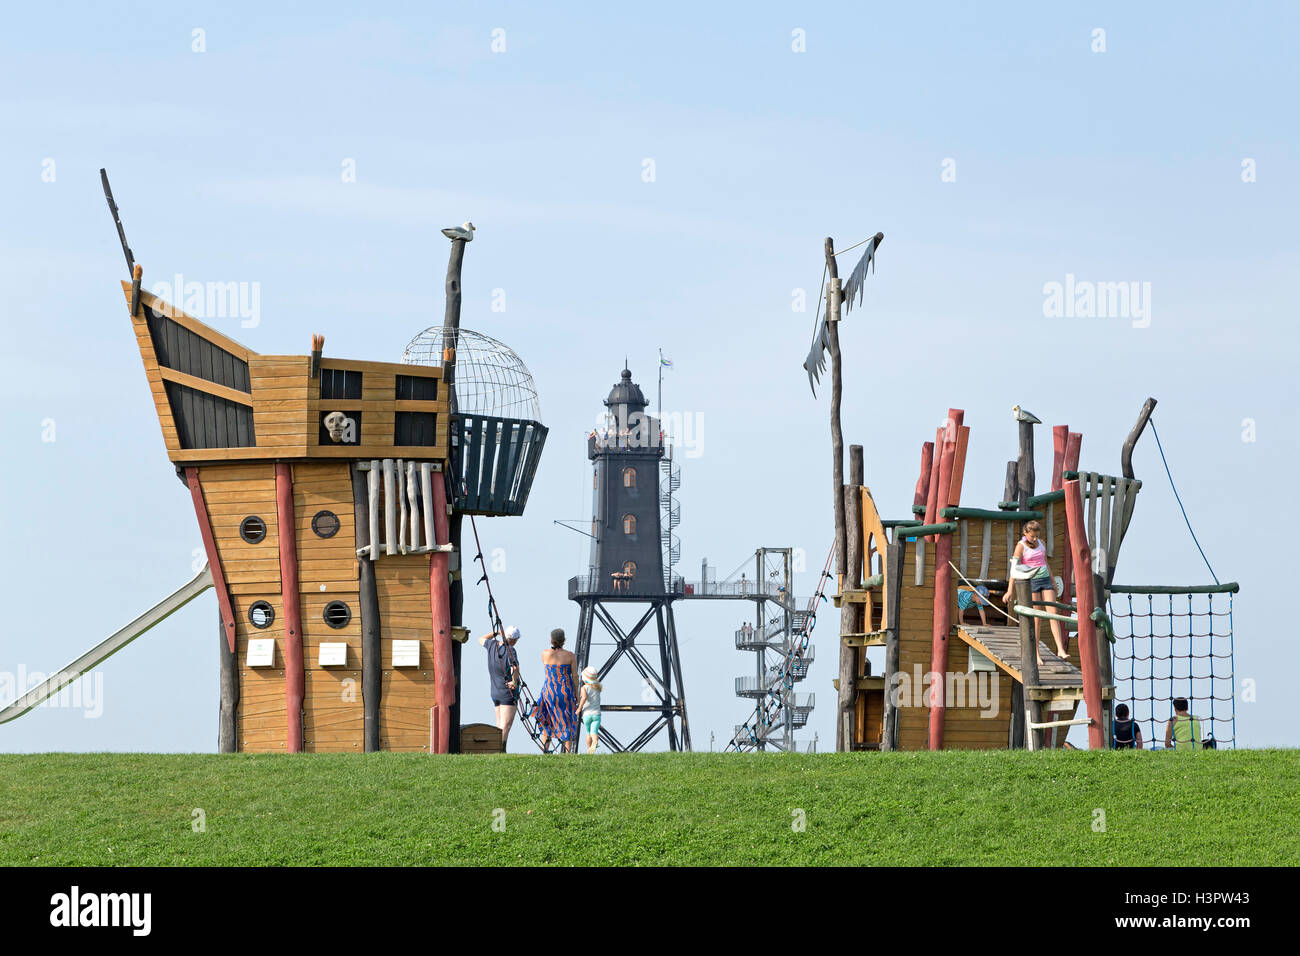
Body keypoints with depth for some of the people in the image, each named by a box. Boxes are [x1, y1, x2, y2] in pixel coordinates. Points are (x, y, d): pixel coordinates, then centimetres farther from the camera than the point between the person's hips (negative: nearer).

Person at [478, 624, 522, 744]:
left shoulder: (493, 645, 3)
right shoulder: (510, 650, -17)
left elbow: (481, 640, 27)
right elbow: (515, 668, -35)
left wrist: (496, 633, 31)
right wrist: (515, 681, -21)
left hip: (494, 692, 8)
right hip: (508, 693, -8)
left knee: (500, 724, 17)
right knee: (506, 725, -12)